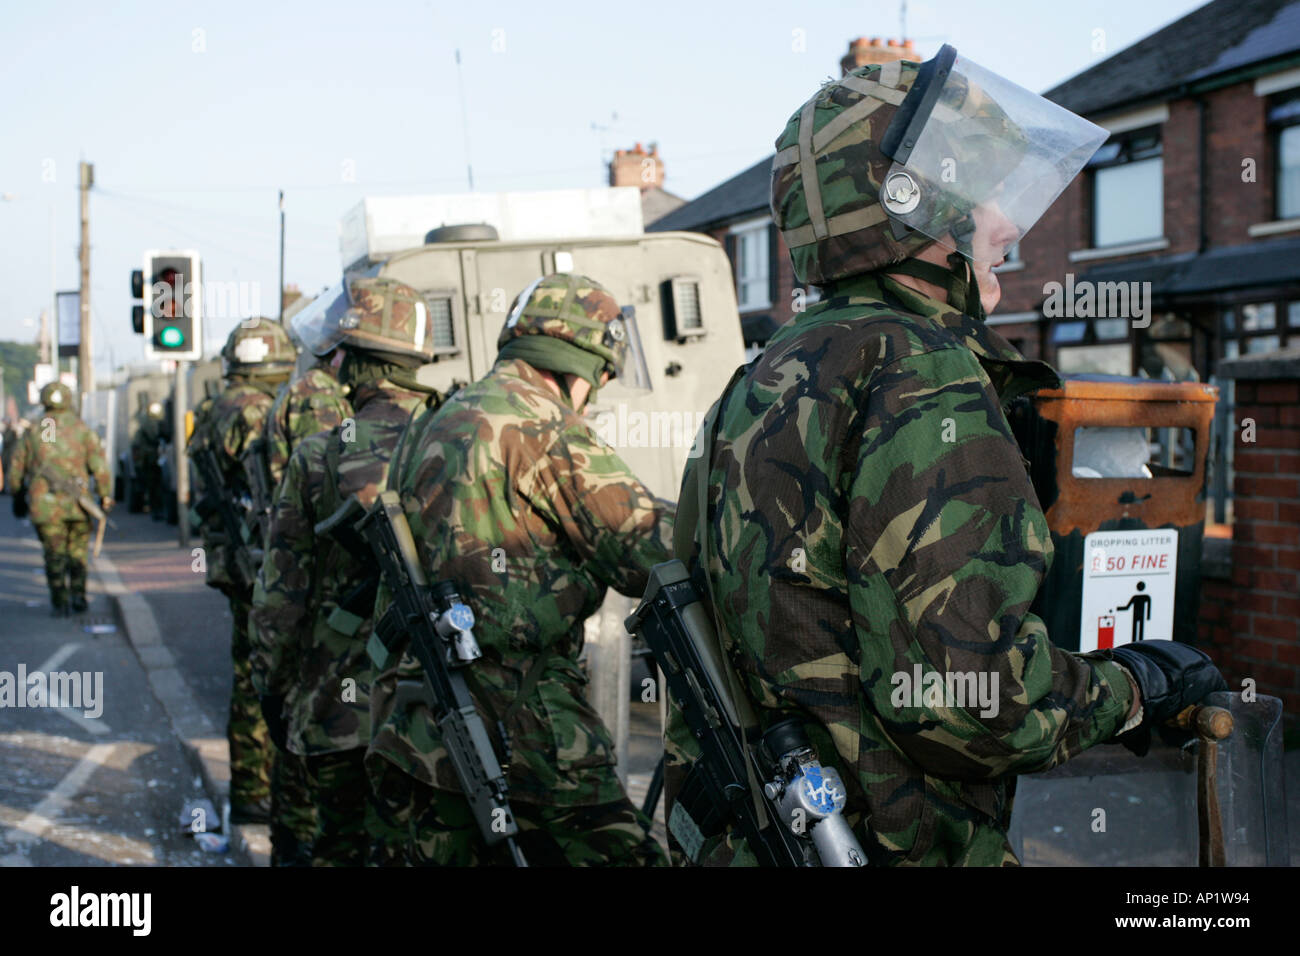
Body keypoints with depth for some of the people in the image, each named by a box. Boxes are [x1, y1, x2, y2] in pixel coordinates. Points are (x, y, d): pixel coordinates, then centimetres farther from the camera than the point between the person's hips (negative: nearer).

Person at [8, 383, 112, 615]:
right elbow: (100, 465, -4)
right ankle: (78, 597, 11)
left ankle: (60, 604, 7)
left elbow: (16, 468, 9)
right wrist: (105, 494, 4)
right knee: (78, 552, 16)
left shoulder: (32, 432, 6)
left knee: (54, 554, 9)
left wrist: (16, 492, 25)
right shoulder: (83, 429, 2)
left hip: (45, 504, 0)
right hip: (77, 501, 0)